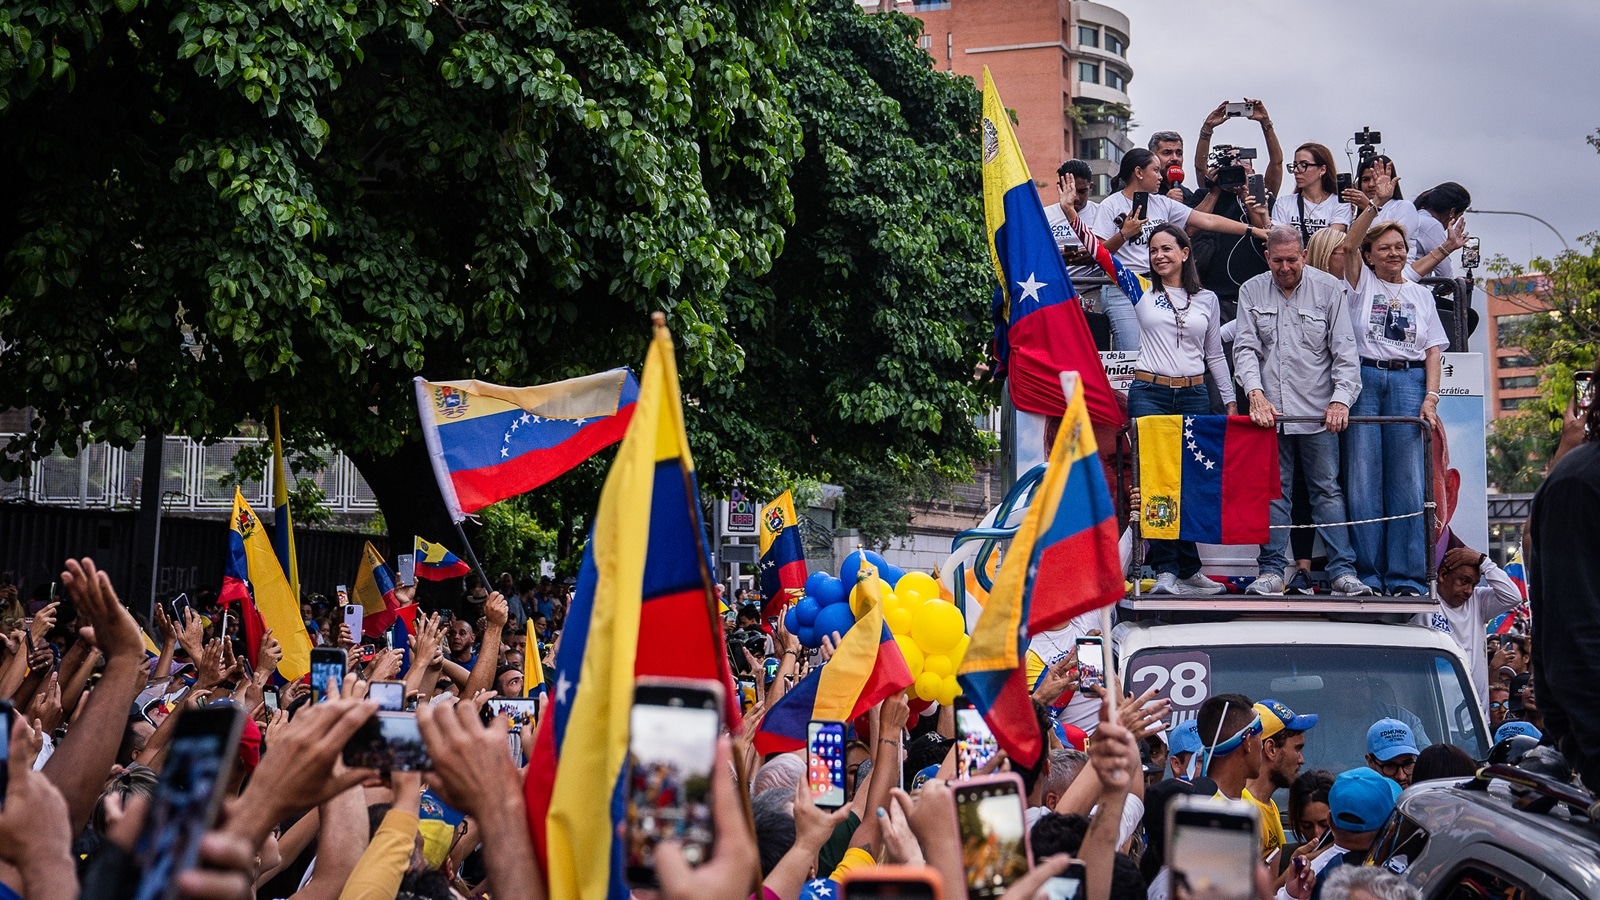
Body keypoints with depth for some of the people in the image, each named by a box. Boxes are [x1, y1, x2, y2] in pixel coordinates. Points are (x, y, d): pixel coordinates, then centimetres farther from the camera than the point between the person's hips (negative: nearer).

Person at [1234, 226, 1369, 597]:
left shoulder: (1328, 289, 1)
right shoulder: (1251, 292, 6)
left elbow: (1345, 351, 0)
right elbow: (1245, 348, 2)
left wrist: (1340, 400, -10)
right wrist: (1255, 393, -13)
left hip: (1318, 410, -1)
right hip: (1269, 410, 1)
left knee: (1327, 490, 1)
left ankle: (1342, 570, 1)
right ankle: (1272, 571, 6)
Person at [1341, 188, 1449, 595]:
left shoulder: (1421, 295, 18)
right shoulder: (1362, 283, 12)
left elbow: (1433, 351, 11)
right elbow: (1348, 246, -8)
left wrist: (1430, 398, -2)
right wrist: (1370, 210, -22)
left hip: (1408, 382, 2)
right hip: (1364, 380, -2)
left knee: (1406, 483, -2)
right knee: (1362, 480, -4)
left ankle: (1405, 577, 0)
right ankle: (1366, 574, 0)